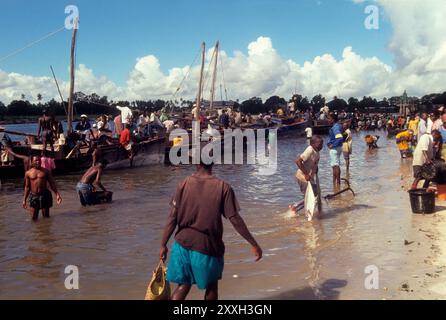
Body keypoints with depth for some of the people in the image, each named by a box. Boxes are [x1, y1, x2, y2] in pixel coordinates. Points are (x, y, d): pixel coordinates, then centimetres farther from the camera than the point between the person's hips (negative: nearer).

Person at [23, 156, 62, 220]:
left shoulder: (46, 171, 3)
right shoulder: (28, 173, 4)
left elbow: (52, 184, 3)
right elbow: (27, 187, 9)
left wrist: (57, 194, -7)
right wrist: (24, 200, 7)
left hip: (45, 195, 0)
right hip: (34, 196, 0)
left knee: (46, 217, 5)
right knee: (34, 218, 1)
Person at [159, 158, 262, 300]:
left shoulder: (184, 184, -3)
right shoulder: (223, 187, -10)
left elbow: (172, 218, -5)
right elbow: (235, 220, -12)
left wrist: (163, 244, 3)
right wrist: (254, 244, -5)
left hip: (183, 243, 3)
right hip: (208, 246, -2)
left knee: (183, 285, 18)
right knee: (211, 286, 21)